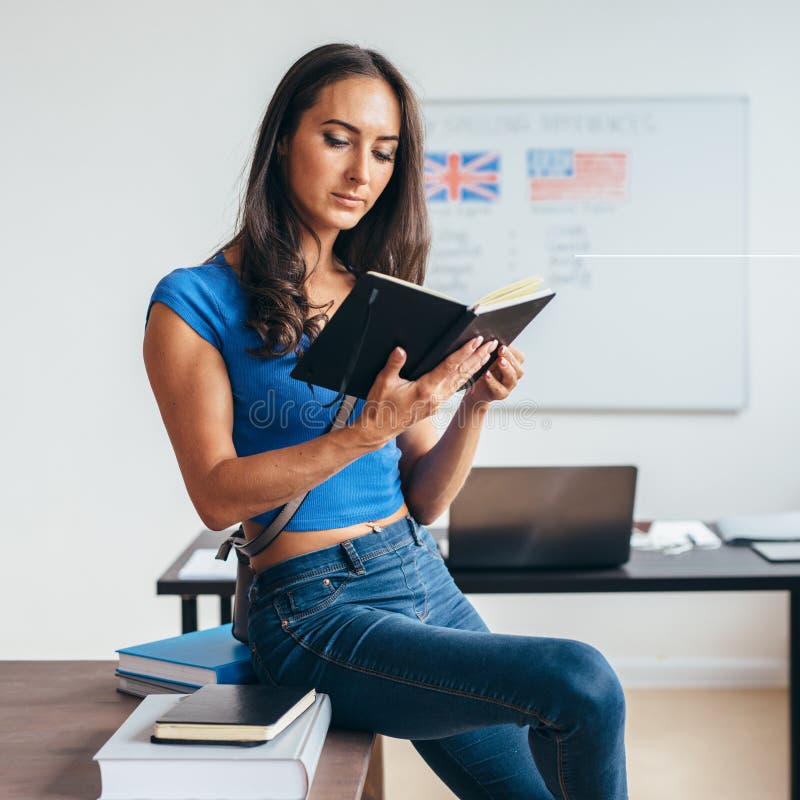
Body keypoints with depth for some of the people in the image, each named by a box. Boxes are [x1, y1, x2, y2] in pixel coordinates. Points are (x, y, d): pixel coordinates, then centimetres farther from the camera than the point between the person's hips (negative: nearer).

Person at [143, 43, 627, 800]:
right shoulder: (195, 303, -4)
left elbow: (424, 500, 10)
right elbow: (217, 495, -14)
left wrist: (475, 405, -8)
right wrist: (367, 432, -25)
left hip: (428, 581, 7)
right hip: (316, 609, -6)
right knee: (581, 682, -21)